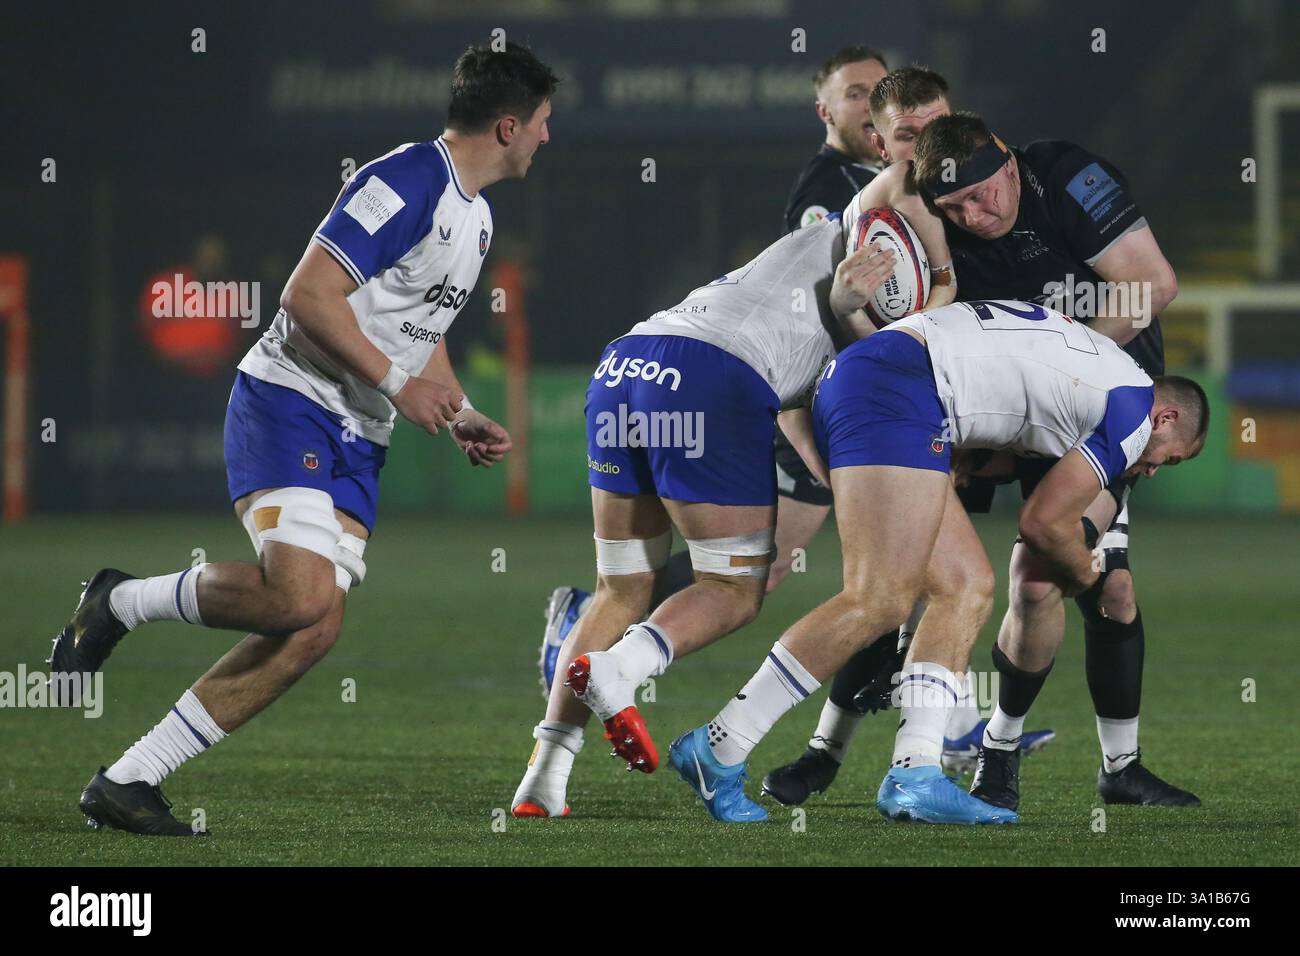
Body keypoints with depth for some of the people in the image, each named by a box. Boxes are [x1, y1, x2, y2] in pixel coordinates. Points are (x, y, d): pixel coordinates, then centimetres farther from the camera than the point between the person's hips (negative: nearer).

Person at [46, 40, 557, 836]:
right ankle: (125, 601, -4)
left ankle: (126, 785, -2)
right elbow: (308, 295, -19)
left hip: (357, 442, 9)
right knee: (300, 594, -30)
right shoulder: (407, 182, -14)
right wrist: (396, 382, -17)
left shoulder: (475, 218, 18)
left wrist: (462, 418, 16)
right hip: (290, 404, -9)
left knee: (314, 633, -5)